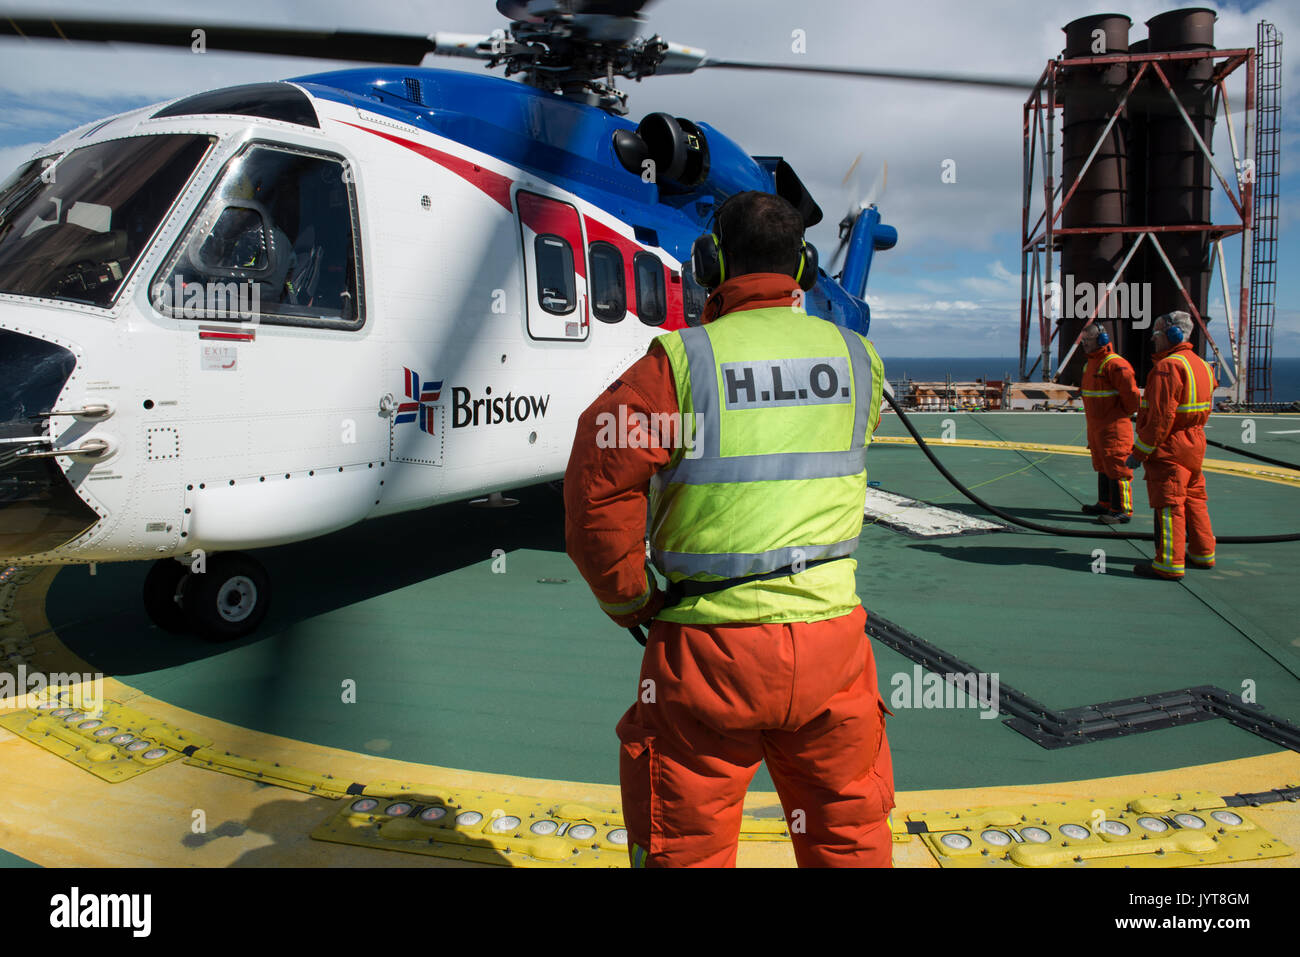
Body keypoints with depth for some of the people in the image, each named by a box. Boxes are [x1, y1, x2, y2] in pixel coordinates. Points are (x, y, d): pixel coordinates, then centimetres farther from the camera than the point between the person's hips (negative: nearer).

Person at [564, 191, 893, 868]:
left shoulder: (681, 360, -8)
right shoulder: (857, 359, 3)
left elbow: (598, 479, -15)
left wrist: (629, 600, -1)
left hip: (709, 651, -3)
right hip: (830, 639, 4)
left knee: (686, 848, 15)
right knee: (848, 836, 22)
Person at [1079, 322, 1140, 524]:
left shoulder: (1114, 364, -18)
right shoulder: (1091, 363, 14)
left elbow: (1131, 394, -20)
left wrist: (1123, 414, -6)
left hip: (1113, 427, -10)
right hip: (1095, 426, 10)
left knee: (1116, 468, -7)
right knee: (1102, 467, 18)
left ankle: (1122, 510, -2)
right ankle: (1105, 504, 29)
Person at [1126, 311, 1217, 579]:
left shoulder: (1168, 367, -18)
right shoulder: (1200, 364, 13)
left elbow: (1161, 416, -23)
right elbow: (1206, 407, 17)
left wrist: (1139, 451, -18)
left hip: (1168, 448, -10)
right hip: (1195, 444, 10)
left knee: (1168, 504, -6)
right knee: (1193, 500, 18)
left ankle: (1169, 563, -3)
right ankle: (1202, 554, 28)